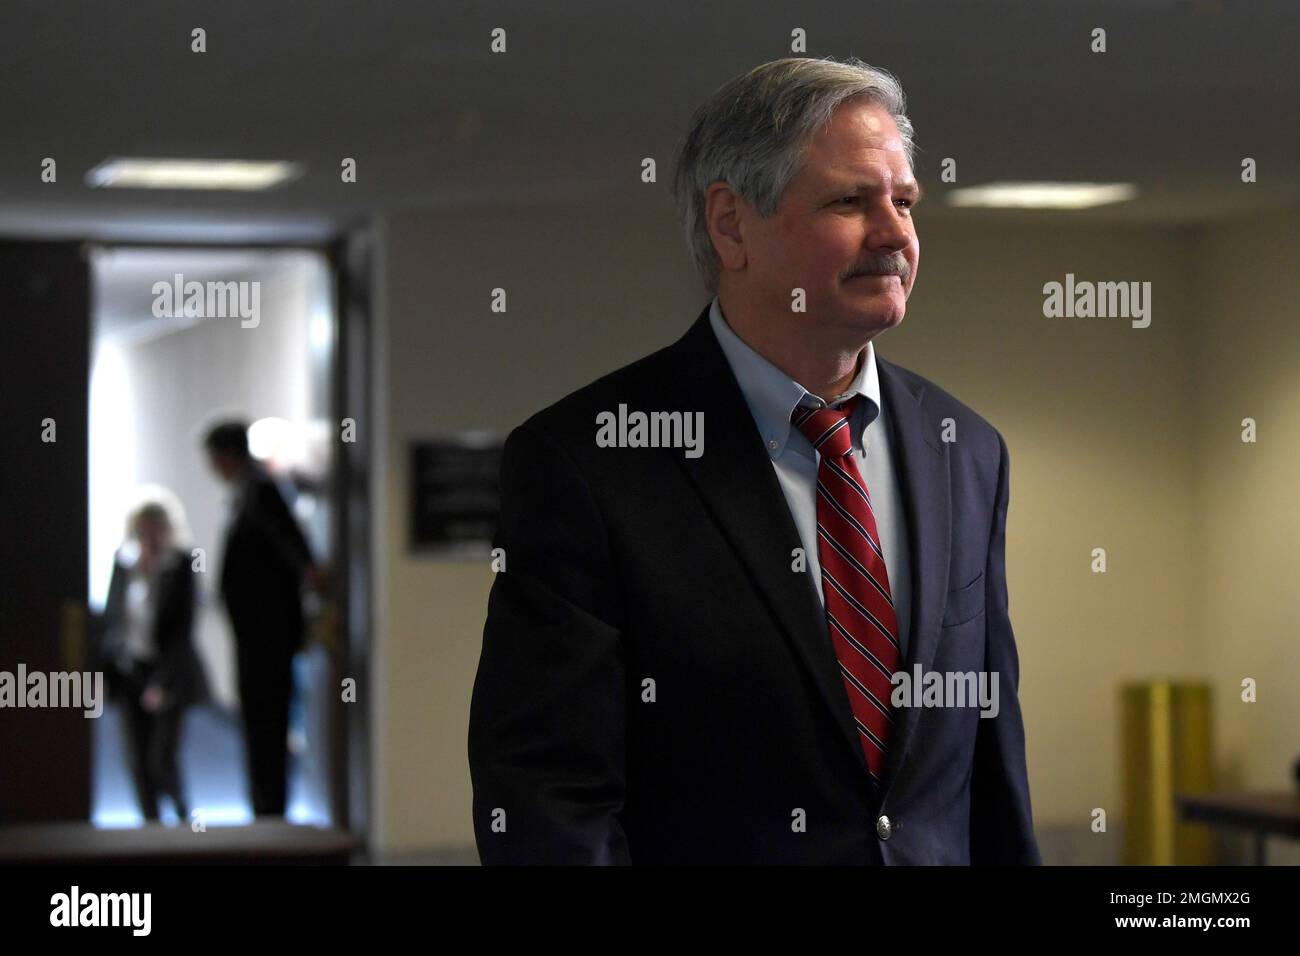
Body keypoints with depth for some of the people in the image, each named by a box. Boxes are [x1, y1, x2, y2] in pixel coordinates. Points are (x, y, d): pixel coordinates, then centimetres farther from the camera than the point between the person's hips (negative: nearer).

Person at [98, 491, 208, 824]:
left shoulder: (180, 566, -11)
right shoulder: (124, 560, 0)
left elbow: (182, 629, -11)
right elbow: (111, 615, 11)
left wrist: (162, 682, -16)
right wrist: (107, 663, 5)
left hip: (167, 671, -4)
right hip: (129, 672, 4)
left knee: (161, 760, -7)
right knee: (137, 762, 3)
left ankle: (183, 813, 22)